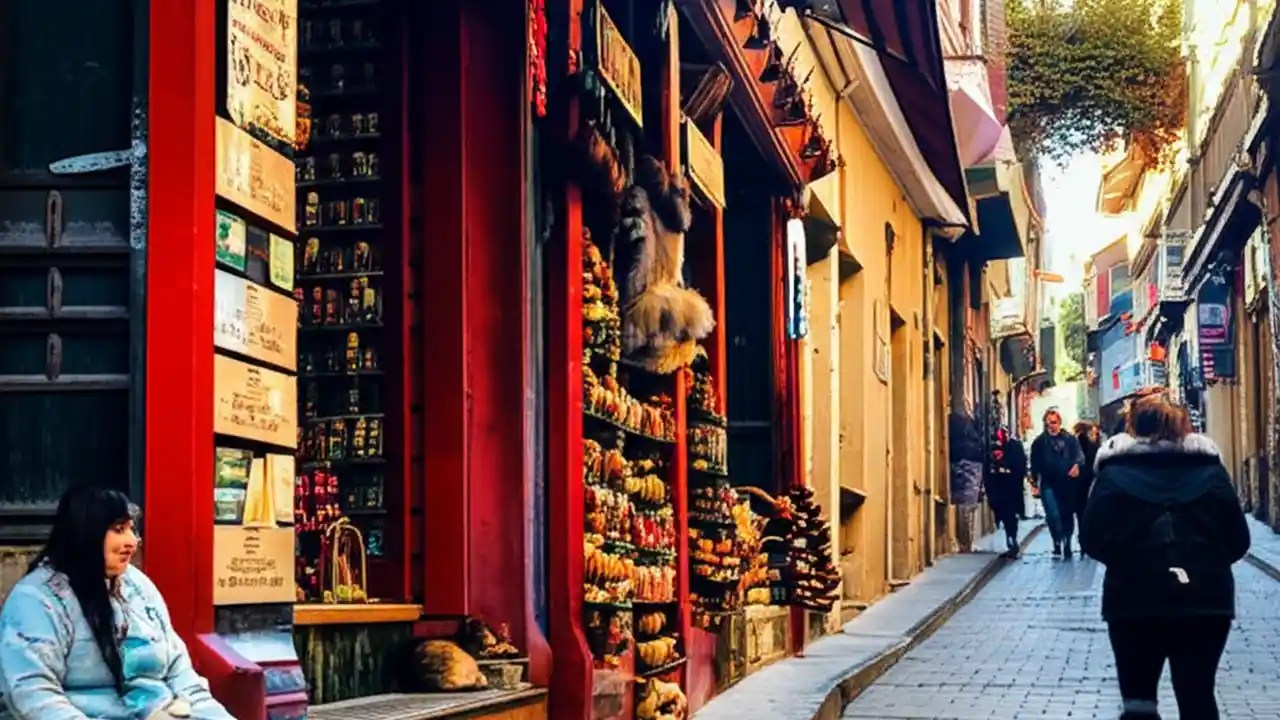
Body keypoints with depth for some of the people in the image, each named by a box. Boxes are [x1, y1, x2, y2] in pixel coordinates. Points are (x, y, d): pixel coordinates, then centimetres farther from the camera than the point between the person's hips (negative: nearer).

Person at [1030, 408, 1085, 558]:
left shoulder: (1070, 439, 6)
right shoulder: (1040, 442, 3)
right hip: (1049, 484, -2)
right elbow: (1035, 464, 2)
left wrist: (1077, 464, -27)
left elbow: (1079, 454, -5)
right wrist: (1036, 482, -6)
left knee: (1067, 515, 10)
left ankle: (1067, 544, 24)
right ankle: (1057, 543, -1)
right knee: (1053, 515, -14)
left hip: (1067, 483, 2)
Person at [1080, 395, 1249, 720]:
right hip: (1206, 599, 2)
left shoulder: (1115, 471, 3)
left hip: (1135, 601, -1)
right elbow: (1238, 541, 5)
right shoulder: (1210, 468, 8)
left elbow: (1092, 540, -4)